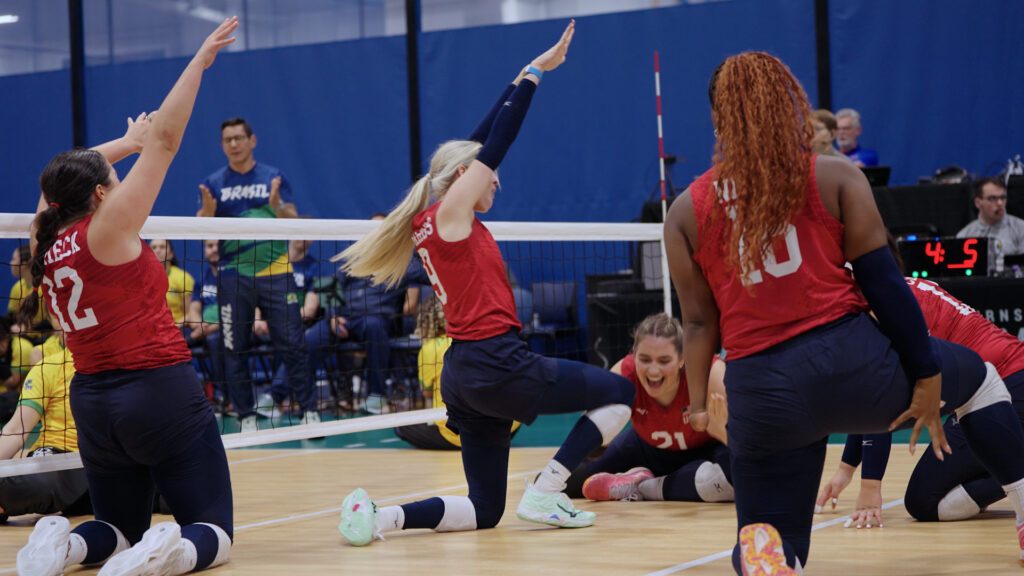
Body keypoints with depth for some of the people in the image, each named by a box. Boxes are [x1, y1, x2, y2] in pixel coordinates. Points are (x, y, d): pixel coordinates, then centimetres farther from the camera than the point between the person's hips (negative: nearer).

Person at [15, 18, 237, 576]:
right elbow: (164, 142, -13)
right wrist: (199, 60, -10)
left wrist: (122, 144, 34)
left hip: (92, 401, 6)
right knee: (212, 529, 3)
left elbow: (66, 175, 24)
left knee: (121, 527, 21)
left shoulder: (44, 242, 4)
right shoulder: (105, 231, -12)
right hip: (160, 390, -6)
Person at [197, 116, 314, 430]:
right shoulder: (213, 183, 7)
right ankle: (247, 417, 10)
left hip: (275, 272, -1)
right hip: (233, 275, 1)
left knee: (291, 344, -3)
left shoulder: (274, 177, 6)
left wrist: (278, 205, -20)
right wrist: (208, 212, -20)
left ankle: (309, 411, 1)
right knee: (235, 350, 2)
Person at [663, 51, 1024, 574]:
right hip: (848, 362, -1)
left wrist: (698, 404, 15)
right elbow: (884, 284, -2)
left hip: (761, 394, 1)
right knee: (977, 376, 28)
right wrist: (926, 377, 3)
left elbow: (698, 321, 6)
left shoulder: (686, 212, 7)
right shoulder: (836, 178, 2)